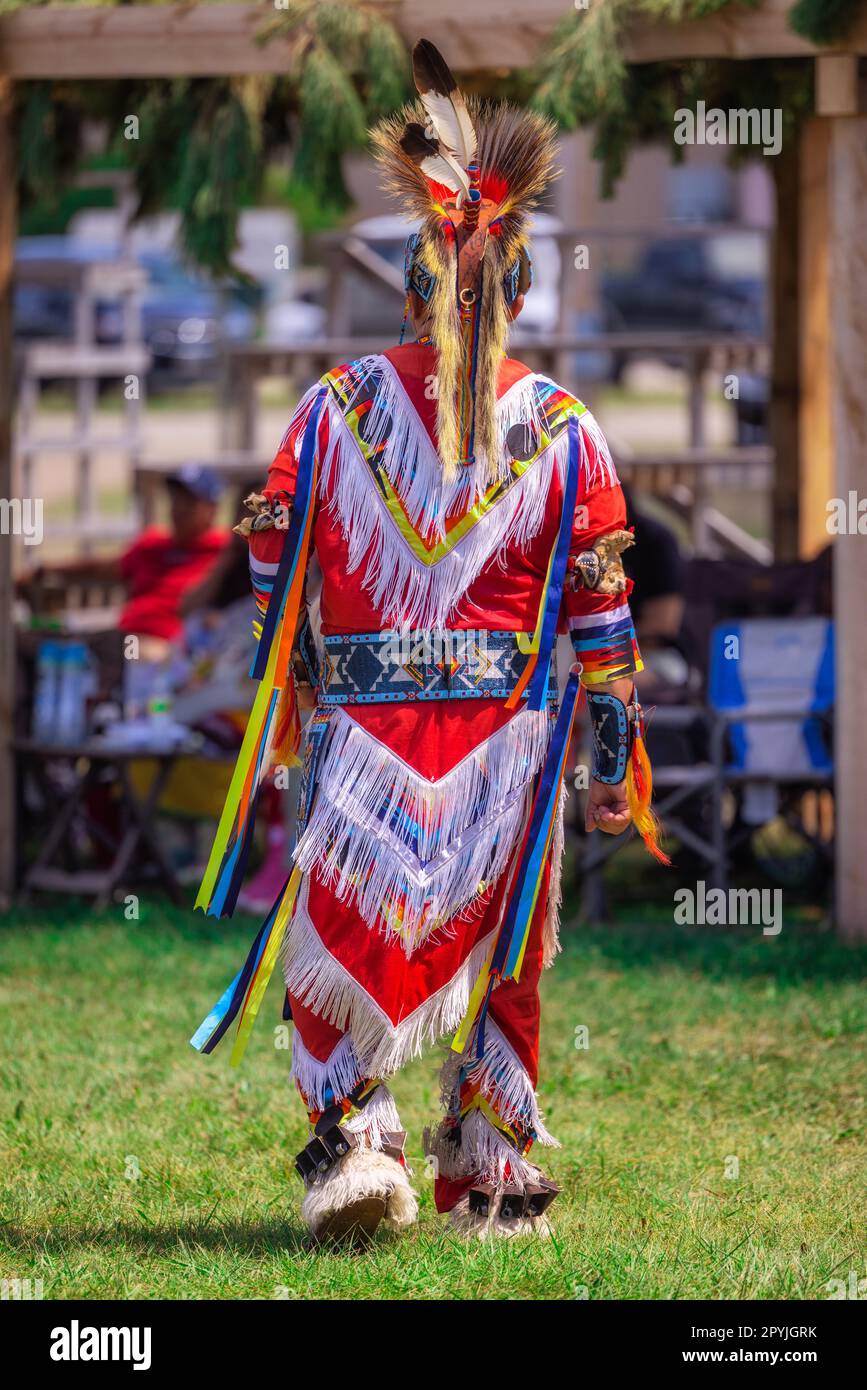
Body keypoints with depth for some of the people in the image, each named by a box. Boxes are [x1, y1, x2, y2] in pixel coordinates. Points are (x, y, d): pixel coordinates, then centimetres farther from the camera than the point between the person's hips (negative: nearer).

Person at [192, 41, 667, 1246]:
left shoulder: (334, 409, 1)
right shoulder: (562, 433, -1)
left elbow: (274, 562, 7)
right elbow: (598, 607, 0)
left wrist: (294, 694, 23)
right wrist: (616, 757, 7)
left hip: (366, 730, 0)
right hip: (509, 736, 1)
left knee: (343, 936, 6)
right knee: (501, 953, 10)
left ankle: (352, 1141, -12)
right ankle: (493, 1181, 15)